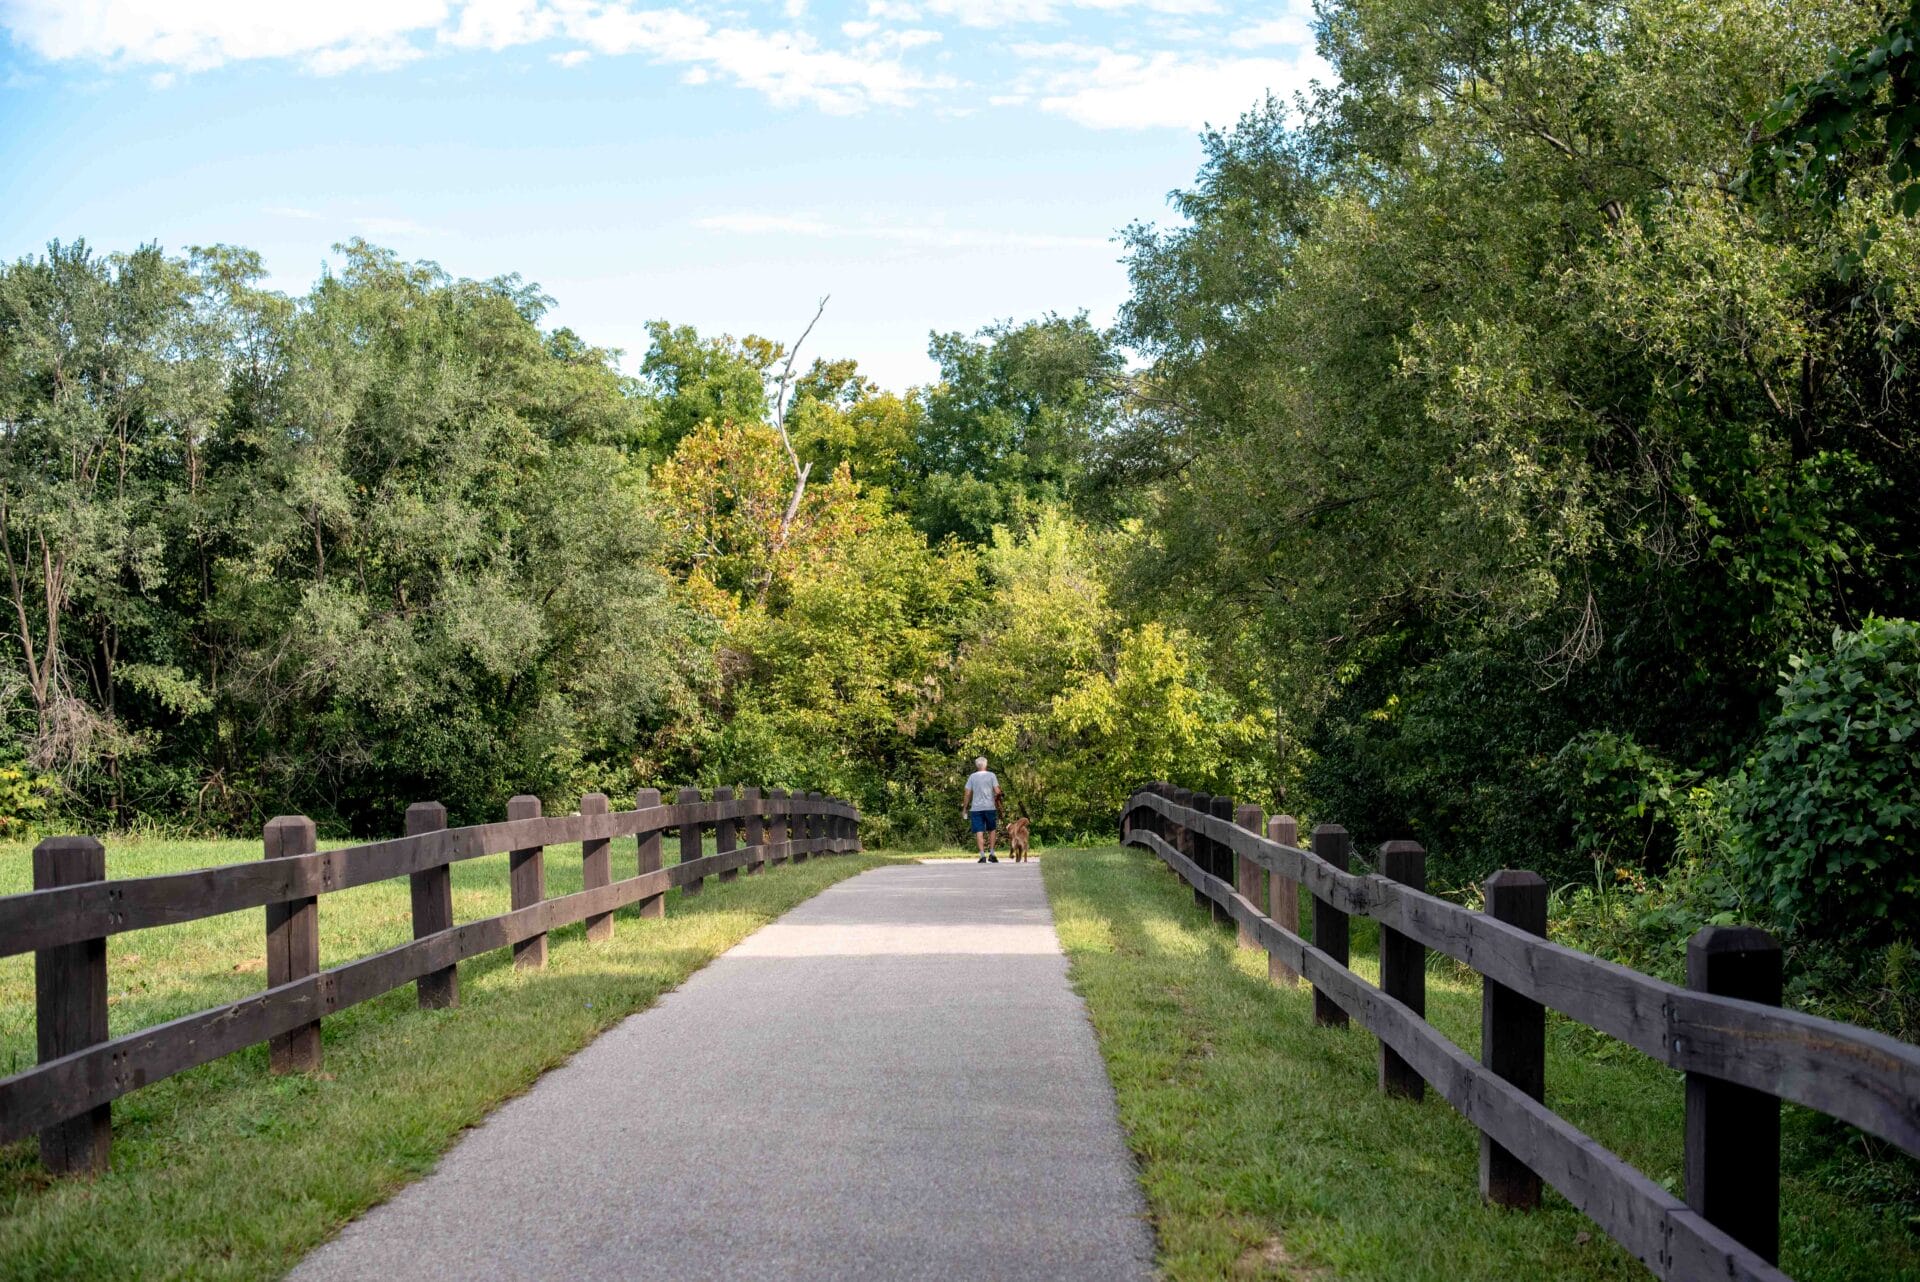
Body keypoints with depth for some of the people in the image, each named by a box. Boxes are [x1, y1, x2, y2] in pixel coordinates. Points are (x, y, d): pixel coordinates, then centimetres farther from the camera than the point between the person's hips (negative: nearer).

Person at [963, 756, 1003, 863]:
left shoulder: (972, 777, 4)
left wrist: (965, 808, 10)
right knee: (992, 830, 15)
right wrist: (997, 799, 16)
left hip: (976, 808, 0)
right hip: (990, 807, 0)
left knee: (979, 832, -1)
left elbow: (967, 794, 2)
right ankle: (991, 853, 9)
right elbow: (997, 791, -5)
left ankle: (982, 855, -9)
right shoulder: (991, 775, 1)